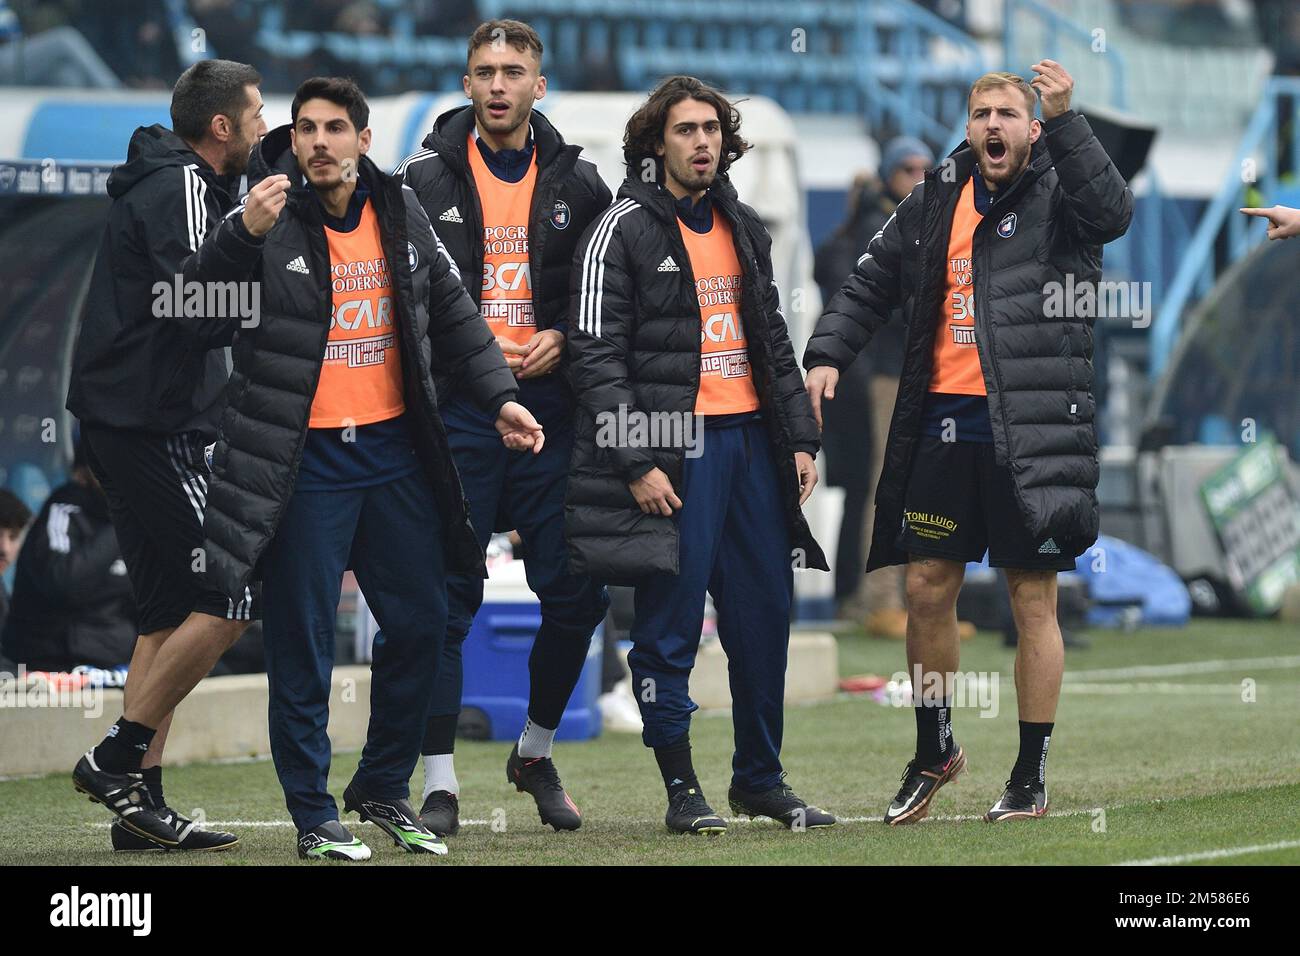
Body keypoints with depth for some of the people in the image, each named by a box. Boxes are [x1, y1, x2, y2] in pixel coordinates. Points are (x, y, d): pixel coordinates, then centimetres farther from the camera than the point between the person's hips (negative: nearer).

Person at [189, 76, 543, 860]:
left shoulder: (400, 212, 5)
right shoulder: (271, 219, -9)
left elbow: (453, 311, 14)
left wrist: (500, 396, 6)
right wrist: (245, 232, -40)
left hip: (395, 447, 5)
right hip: (304, 462, -5)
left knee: (421, 622, 9)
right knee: (304, 642, -1)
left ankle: (385, 789, 26)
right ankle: (314, 816, 8)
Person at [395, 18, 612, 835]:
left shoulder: (577, 184, 8)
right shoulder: (425, 179, 1)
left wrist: (563, 341, -5)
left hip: (552, 409, 2)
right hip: (456, 415, -2)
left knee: (577, 594, 1)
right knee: (447, 598, -5)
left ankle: (536, 753, 23)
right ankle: (440, 783, 1)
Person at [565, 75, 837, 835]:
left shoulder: (744, 228, 16)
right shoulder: (624, 231, -5)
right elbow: (597, 356, -9)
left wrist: (801, 440, 13)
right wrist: (638, 463, -15)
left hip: (751, 438, 6)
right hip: (674, 450, -6)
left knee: (765, 613, 7)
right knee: (672, 624, -3)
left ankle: (761, 777, 19)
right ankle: (682, 788, 5)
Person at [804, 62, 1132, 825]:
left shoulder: (1057, 193, -3)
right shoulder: (937, 202, 12)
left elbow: (1113, 211, -26)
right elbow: (873, 282, 20)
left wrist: (1066, 118, -31)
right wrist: (829, 352, 7)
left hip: (1031, 431, -5)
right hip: (945, 424, 5)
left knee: (1034, 603, 0)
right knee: (928, 589, 8)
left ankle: (1032, 779, 9)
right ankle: (935, 752, 26)